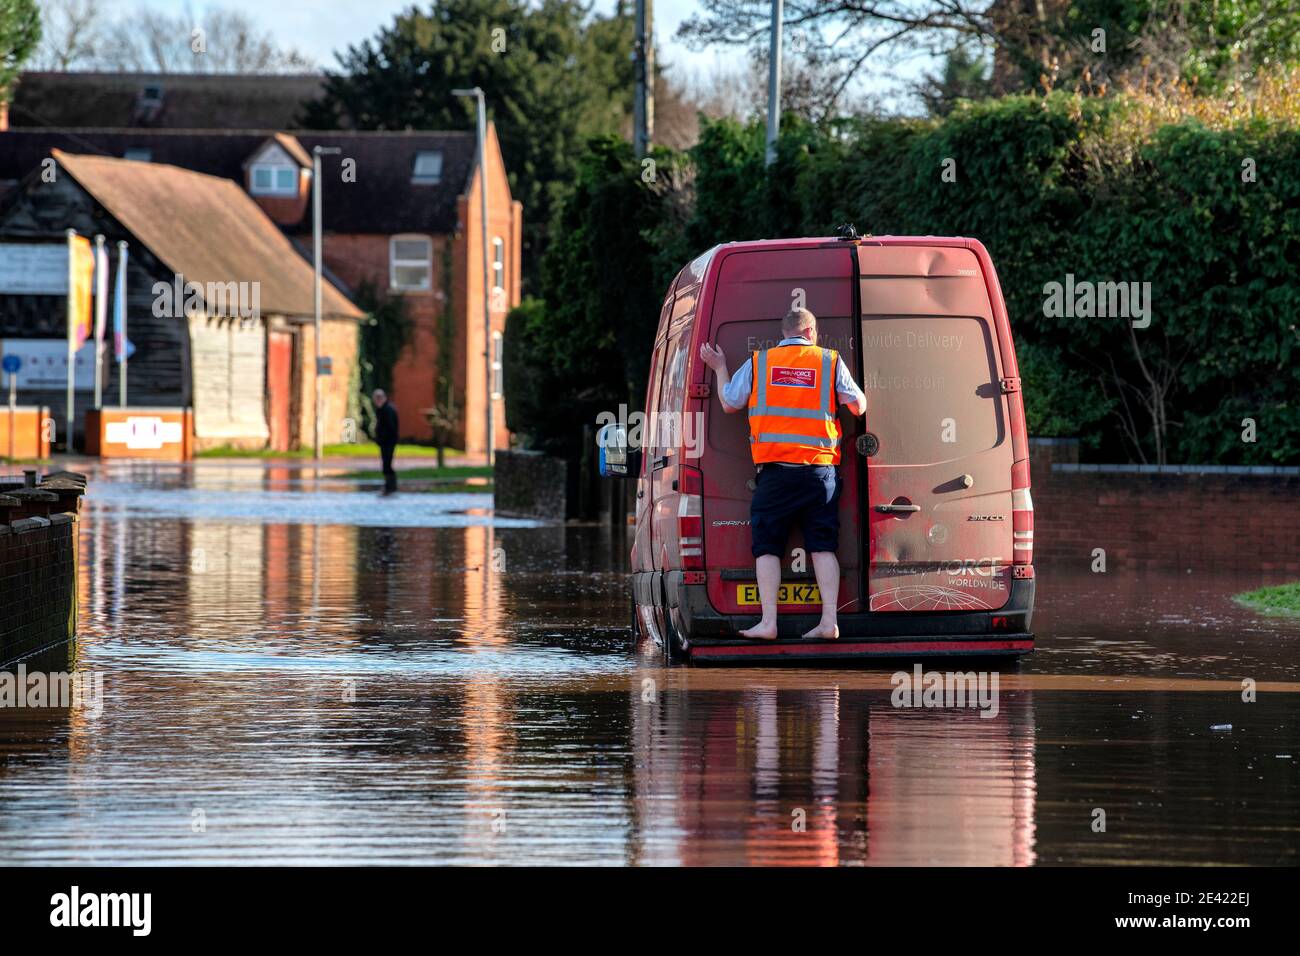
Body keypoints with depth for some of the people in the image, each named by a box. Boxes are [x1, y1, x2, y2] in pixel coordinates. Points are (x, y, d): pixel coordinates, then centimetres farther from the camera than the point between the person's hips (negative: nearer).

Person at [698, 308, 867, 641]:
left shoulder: (758, 363, 5)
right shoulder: (830, 362, 4)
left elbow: (729, 403, 13)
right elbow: (859, 407, 9)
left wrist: (720, 369, 30)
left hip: (774, 472, -1)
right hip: (820, 469, 1)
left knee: (767, 547, 3)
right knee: (823, 546, 4)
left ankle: (768, 622, -5)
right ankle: (829, 621, -3)